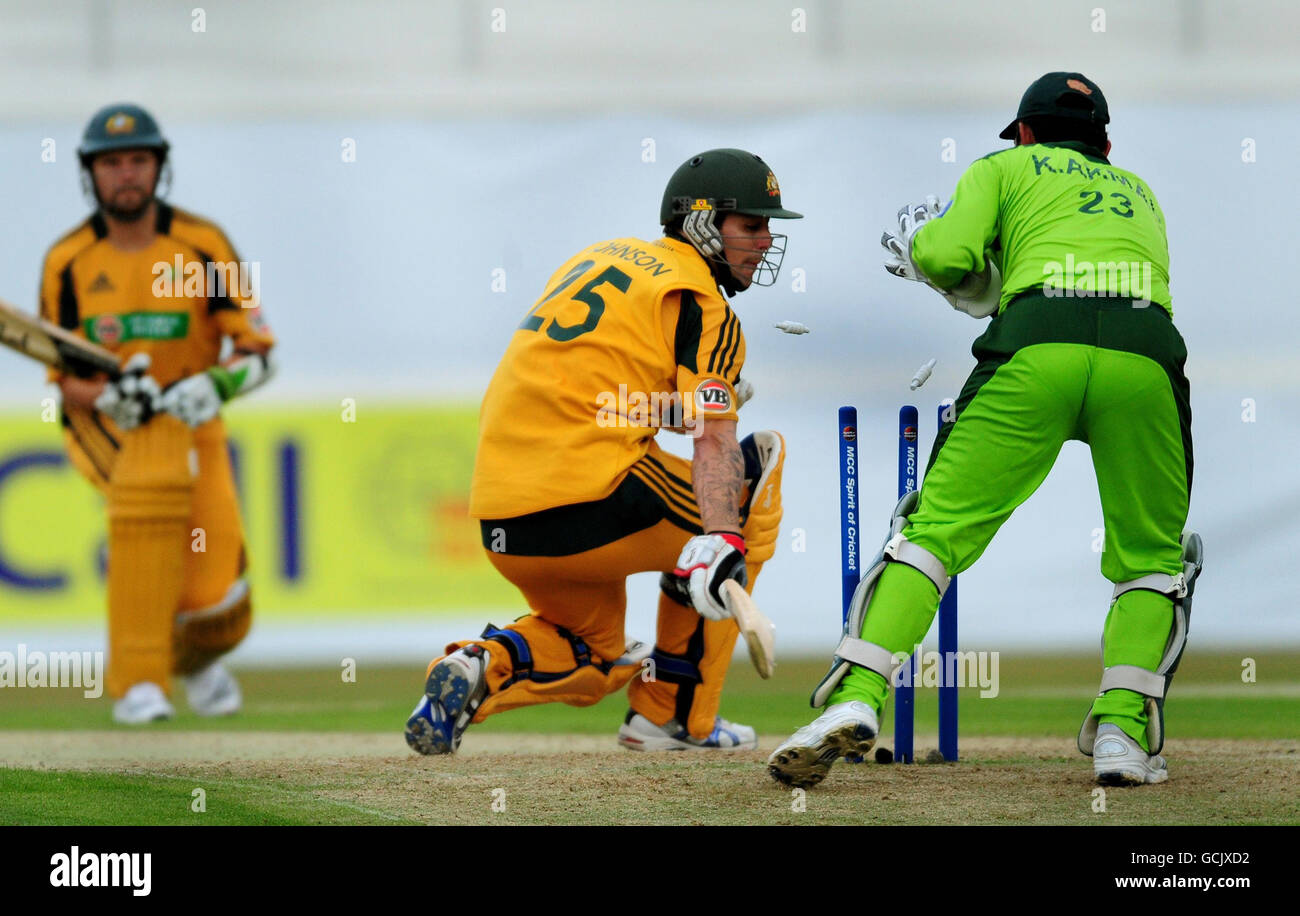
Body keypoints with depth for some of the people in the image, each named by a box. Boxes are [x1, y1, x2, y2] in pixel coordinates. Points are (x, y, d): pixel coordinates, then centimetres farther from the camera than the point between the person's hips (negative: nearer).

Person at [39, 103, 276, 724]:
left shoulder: (203, 247, -9)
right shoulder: (68, 261, -6)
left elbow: (256, 352, -10)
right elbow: (66, 380, -5)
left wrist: (216, 386, -31)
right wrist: (112, 397, -27)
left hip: (192, 424, 1)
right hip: (104, 426, -1)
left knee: (218, 611, -10)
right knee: (155, 477, -38)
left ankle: (194, 654, 34)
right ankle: (138, 683, -32)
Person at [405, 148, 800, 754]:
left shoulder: (600, 257, 21)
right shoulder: (700, 300, -3)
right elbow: (712, 440, -18)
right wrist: (723, 544, -30)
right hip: (592, 509, -8)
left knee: (594, 662, 31)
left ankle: (485, 666, -4)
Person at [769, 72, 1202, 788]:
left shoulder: (1005, 168, 26)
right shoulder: (1138, 192, 39)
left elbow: (949, 256, 9)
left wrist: (921, 246, 33)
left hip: (1036, 350, -2)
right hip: (1147, 354, 2)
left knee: (935, 525, 4)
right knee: (1154, 559, 18)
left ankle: (856, 699, -12)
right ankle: (1122, 730, -1)